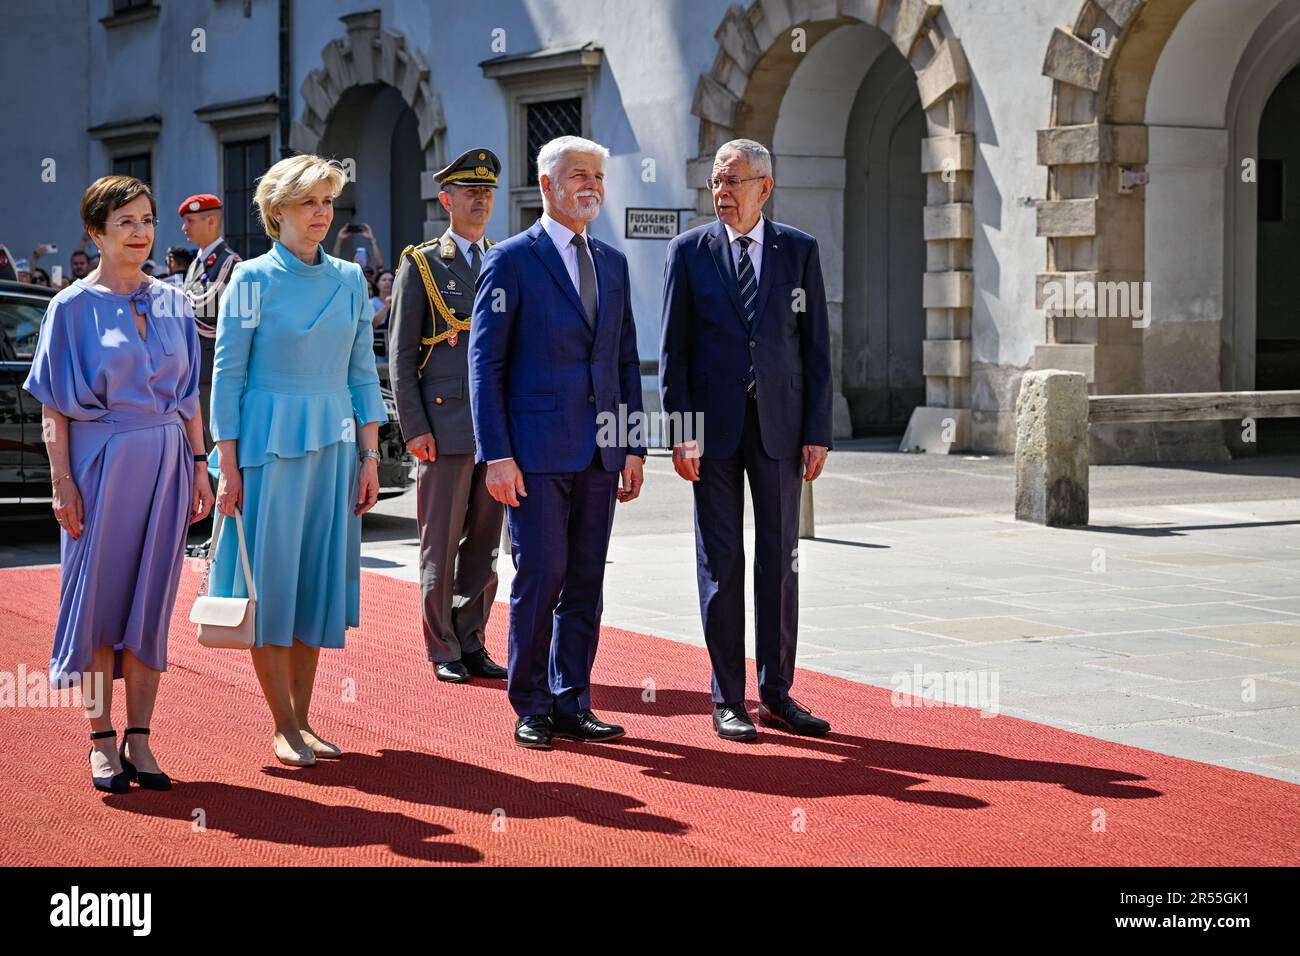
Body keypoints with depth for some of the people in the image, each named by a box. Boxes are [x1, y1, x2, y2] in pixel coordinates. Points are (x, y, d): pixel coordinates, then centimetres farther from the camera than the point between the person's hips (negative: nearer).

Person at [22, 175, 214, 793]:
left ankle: (139, 739, 10)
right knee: (99, 601, 1)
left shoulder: (171, 304, 9)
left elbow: (188, 395, 12)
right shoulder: (73, 307, -2)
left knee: (150, 602, 5)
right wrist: (62, 480, -11)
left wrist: (199, 465, 6)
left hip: (164, 465, 3)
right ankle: (102, 742, 9)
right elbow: (54, 405, -3)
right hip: (101, 463, -3)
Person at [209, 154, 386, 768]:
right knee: (271, 578, -2)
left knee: (318, 578, 6)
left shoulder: (349, 280, 8)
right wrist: (228, 465, -9)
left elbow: (362, 372, 11)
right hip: (270, 443, -4)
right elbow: (227, 375, -4)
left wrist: (369, 455, 4)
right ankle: (283, 727, 6)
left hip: (334, 445, 4)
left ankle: (302, 721, 14)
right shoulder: (253, 279, -4)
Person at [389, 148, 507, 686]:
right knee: (440, 543, 0)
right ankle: (444, 652, 8)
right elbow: (400, 354, -1)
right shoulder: (421, 265, 1)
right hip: (444, 424, -4)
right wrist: (414, 428, -9)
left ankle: (472, 645, 16)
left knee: (484, 542, 8)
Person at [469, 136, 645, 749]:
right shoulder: (510, 261, -3)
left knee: (585, 582, 7)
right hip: (538, 451, -5)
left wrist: (633, 447, 10)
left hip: (599, 455, 6)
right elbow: (485, 364, -6)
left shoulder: (612, 263, 14)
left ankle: (572, 705, 15)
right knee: (540, 575, -5)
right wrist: (497, 455, -13)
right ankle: (531, 709, 7)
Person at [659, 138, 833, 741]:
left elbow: (816, 345, 5)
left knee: (780, 560, 5)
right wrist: (681, 431, -7)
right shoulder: (689, 251, 2)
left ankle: (776, 694, 13)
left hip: (779, 424, 1)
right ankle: (727, 701, 8)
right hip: (714, 424, -1)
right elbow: (673, 348, 1)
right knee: (721, 562, 2)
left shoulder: (799, 250, 5)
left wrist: (818, 431, -2)